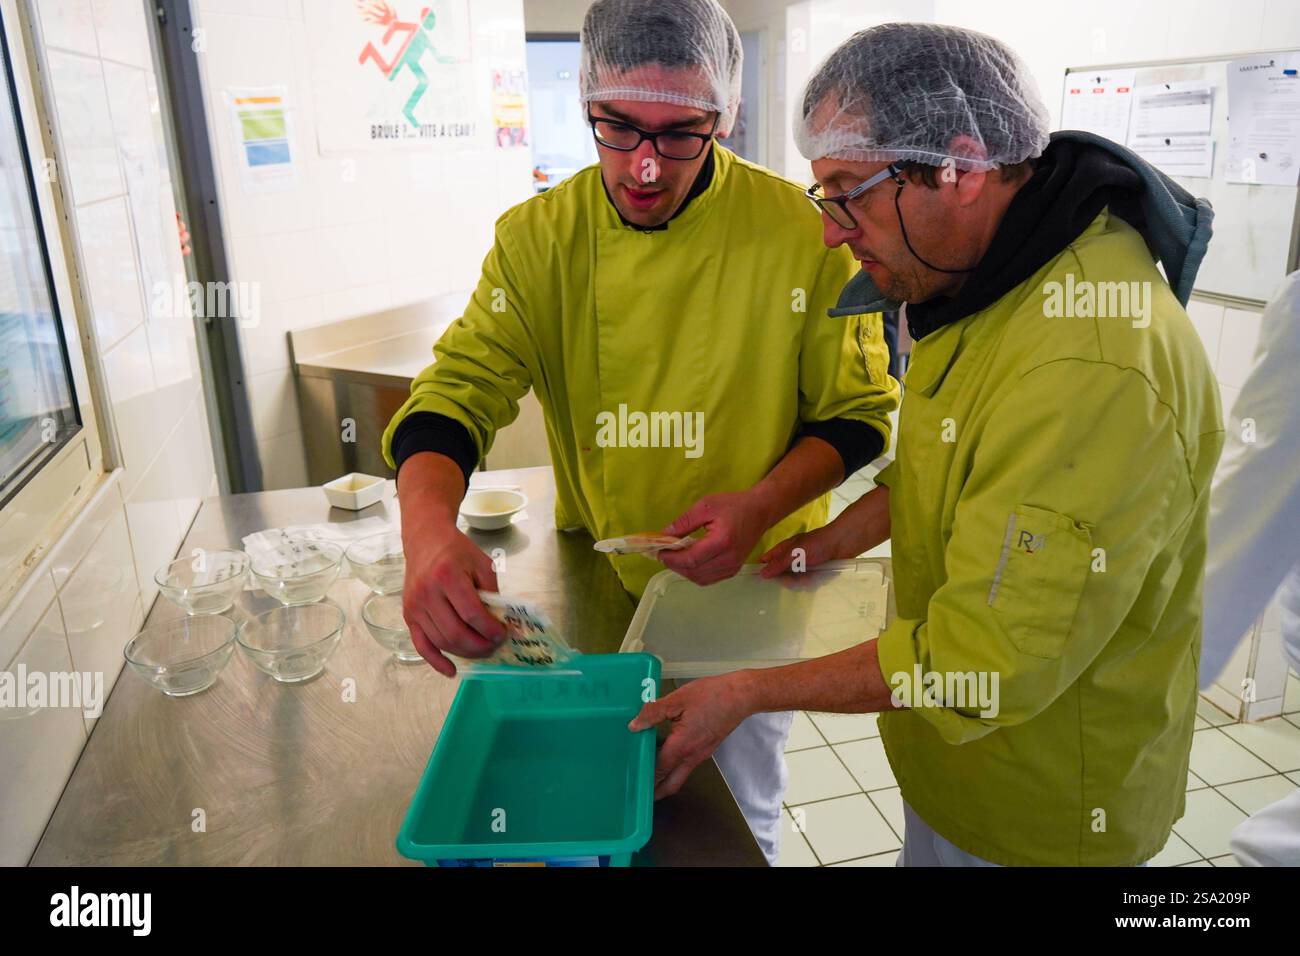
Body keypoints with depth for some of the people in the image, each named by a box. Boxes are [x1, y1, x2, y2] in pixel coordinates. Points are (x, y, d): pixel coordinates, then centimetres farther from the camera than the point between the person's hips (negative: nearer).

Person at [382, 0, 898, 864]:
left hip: (750, 593, -1)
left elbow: (857, 412, -6)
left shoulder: (804, 233, -15)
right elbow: (458, 390, -14)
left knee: (740, 821, 19)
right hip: (597, 598, 2)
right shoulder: (539, 237, -10)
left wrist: (764, 503, -24)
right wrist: (428, 527, -34)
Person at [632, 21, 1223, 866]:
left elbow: (989, 665, -30)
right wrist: (834, 540, 3)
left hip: (1042, 808, -7)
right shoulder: (989, 278, -3)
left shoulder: (1096, 364, -34)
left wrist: (751, 693, -22)